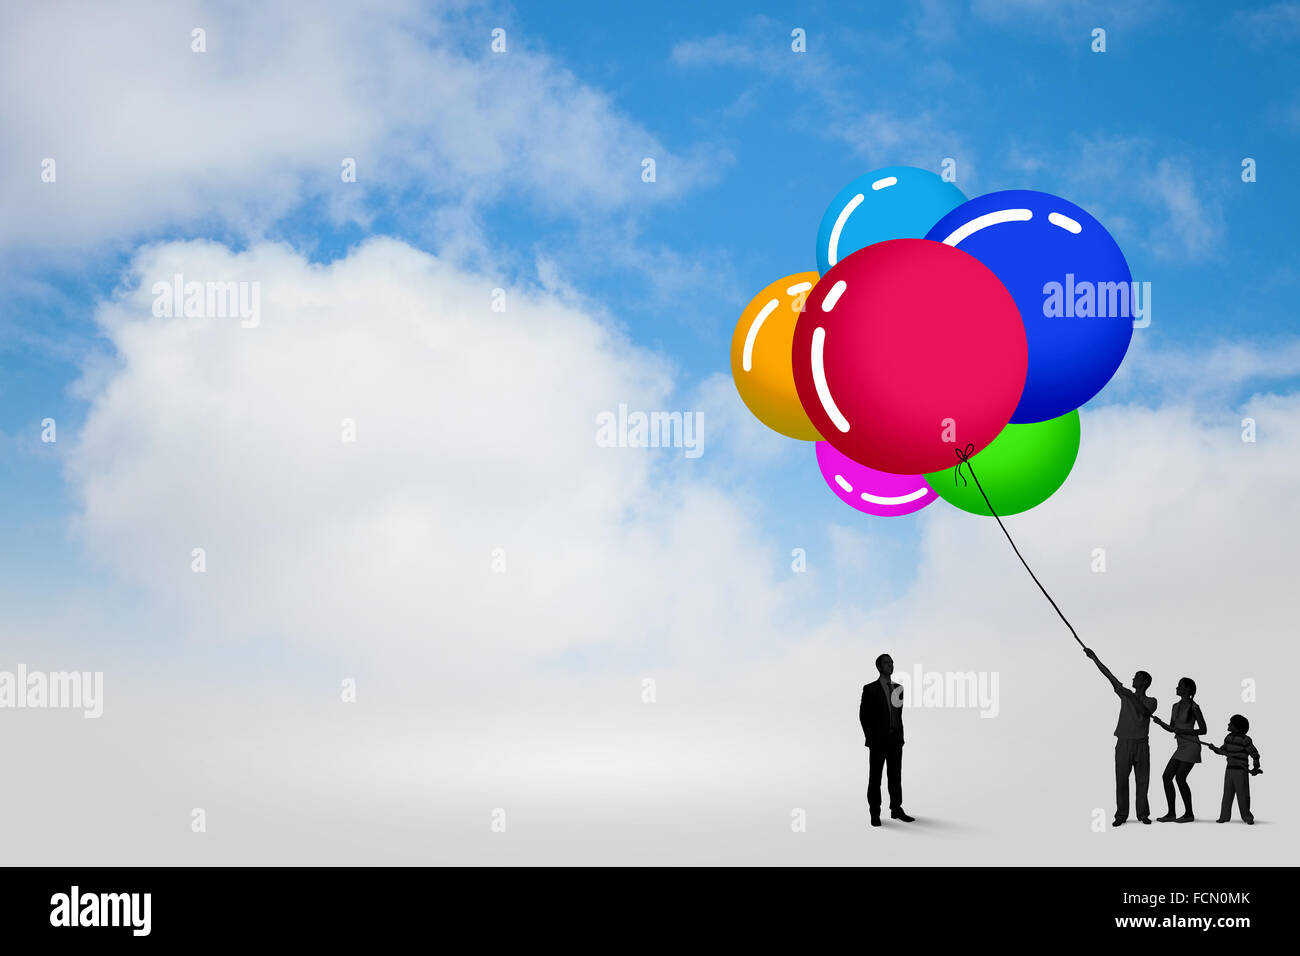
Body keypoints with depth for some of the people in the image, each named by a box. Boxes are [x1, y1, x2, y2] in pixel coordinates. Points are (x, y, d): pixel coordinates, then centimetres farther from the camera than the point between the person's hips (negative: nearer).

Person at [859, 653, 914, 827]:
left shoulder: (898, 688, 10)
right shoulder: (870, 689, -5)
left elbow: (899, 714, 15)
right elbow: (864, 715, -6)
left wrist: (900, 735, 7)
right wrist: (870, 738, -9)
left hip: (895, 739, 5)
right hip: (878, 740, -5)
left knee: (895, 776, 7)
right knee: (875, 777, 1)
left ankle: (896, 810, 15)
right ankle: (875, 814, 5)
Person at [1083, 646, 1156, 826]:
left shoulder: (1151, 702, 5)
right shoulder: (1126, 694, 11)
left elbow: (1143, 712, -17)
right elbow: (1109, 676, 6)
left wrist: (1130, 696, -23)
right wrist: (1094, 658, 0)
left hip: (1141, 745, -1)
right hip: (1123, 744, 1)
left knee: (1142, 780, 0)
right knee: (1121, 780, -3)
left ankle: (1143, 813, 9)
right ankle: (1121, 815, -1)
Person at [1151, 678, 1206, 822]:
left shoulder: (1193, 707, -11)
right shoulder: (1176, 706, 11)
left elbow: (1203, 730, -8)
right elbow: (1171, 728, 16)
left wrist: (1184, 731, -18)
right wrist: (1160, 722, -2)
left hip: (1191, 746, -8)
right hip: (1181, 747, 8)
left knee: (1180, 778, -10)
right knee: (1166, 776, 0)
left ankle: (1189, 813, 2)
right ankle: (1171, 813, 6)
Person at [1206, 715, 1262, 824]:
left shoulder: (1245, 740, -15)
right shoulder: (1229, 738, 5)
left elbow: (1255, 754, -10)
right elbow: (1223, 750, 15)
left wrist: (1256, 768, -9)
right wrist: (1214, 748, -3)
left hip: (1241, 771, -6)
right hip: (1229, 769, 6)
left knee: (1242, 794, -3)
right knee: (1227, 793, 4)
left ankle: (1247, 816, 8)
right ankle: (1225, 816, 6)